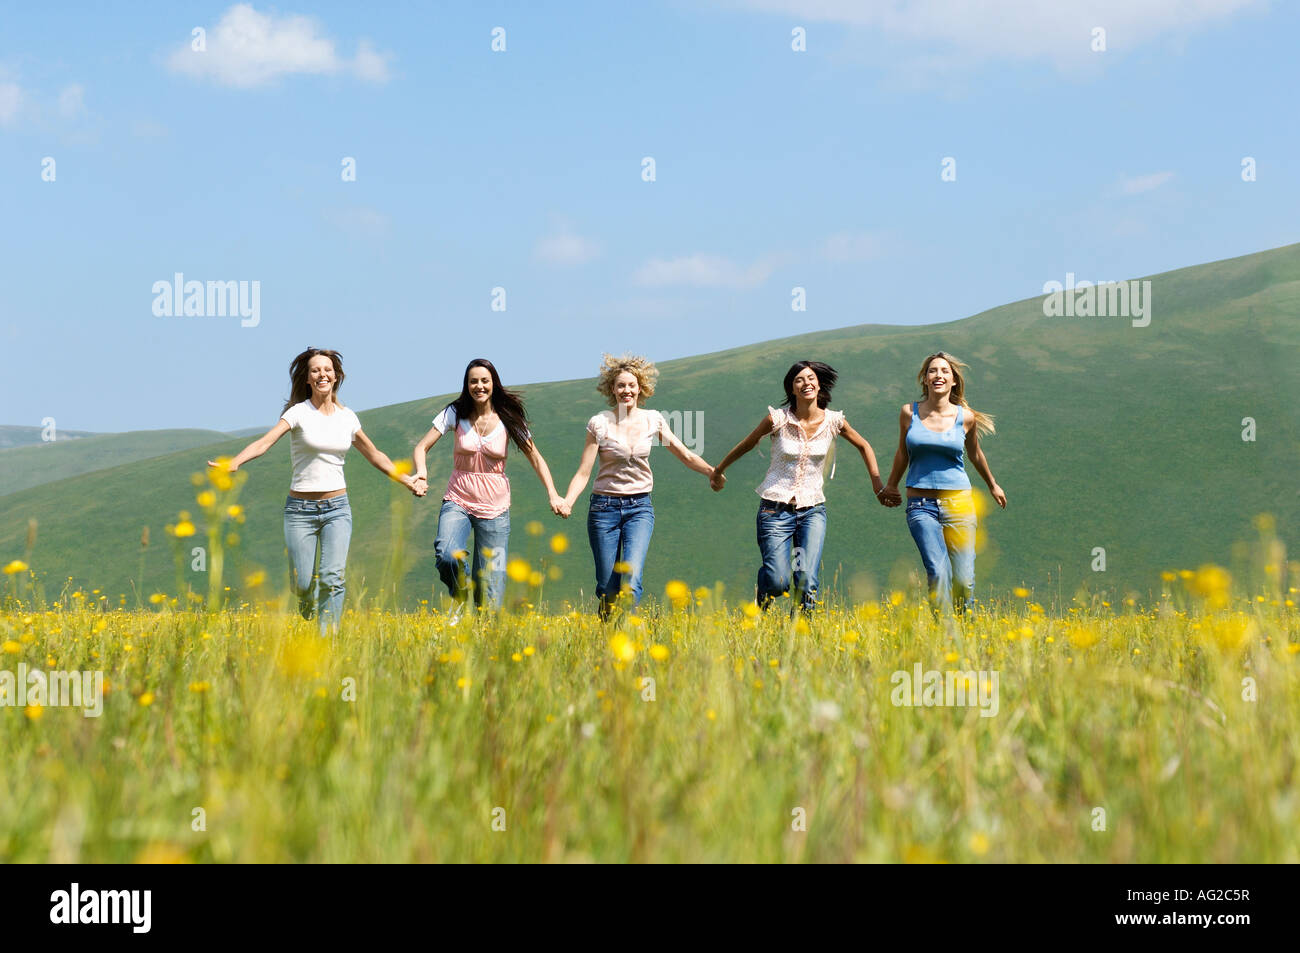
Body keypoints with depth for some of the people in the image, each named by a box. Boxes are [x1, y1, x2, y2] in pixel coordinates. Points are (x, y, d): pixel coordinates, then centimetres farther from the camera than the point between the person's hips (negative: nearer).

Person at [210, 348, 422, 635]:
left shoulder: (347, 417, 7)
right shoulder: (299, 413, -6)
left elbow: (375, 455, 20)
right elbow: (266, 441, -20)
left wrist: (408, 481, 20)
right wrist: (234, 463, -38)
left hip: (337, 507, 2)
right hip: (301, 510, -2)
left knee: (333, 577, -14)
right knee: (303, 584, 0)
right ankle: (310, 614, 35)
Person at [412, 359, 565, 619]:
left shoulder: (508, 418, -3)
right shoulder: (455, 414, -2)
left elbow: (535, 458, 2)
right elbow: (422, 446, -4)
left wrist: (553, 495, -11)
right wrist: (421, 472, -26)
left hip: (495, 507, 0)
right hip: (458, 501, 0)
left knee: (491, 585, -3)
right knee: (447, 555, -28)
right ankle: (459, 595, 4)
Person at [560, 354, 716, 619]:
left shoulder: (653, 420, 2)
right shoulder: (600, 423, -5)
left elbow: (685, 455, 8)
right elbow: (584, 472, -7)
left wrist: (715, 473, -5)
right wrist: (567, 502, -23)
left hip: (639, 507, 1)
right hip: (604, 507, -1)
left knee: (631, 580, -18)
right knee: (607, 588, 2)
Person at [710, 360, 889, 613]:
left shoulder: (833, 421, -2)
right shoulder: (778, 419, -8)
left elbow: (864, 447, 16)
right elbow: (746, 445, 8)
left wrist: (878, 484, 11)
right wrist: (718, 471, 20)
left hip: (813, 509, 2)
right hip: (776, 507, -2)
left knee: (807, 582, -12)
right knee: (778, 583, -9)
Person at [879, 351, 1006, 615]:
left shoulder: (965, 417, 1)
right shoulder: (909, 412, 1)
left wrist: (992, 485, 33)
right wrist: (891, 485, 29)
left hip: (958, 503, 1)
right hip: (921, 504, 0)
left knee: (964, 580, -3)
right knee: (938, 573, -18)